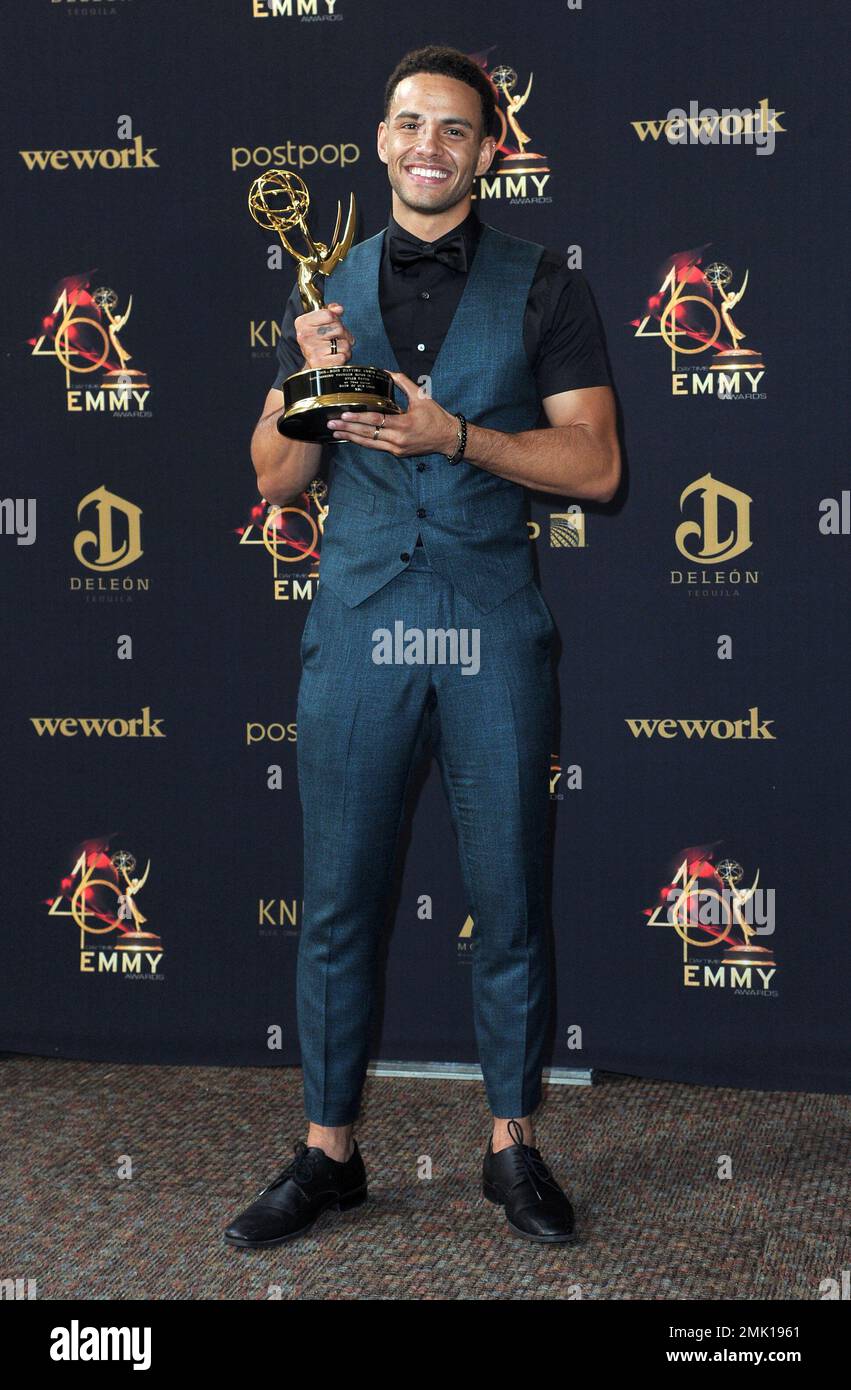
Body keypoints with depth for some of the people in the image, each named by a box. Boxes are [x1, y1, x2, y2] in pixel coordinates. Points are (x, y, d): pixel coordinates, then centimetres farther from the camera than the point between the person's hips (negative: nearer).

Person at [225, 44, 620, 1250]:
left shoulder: (541, 287, 5)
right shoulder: (331, 291, 13)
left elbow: (595, 465, -2)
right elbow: (275, 478, 11)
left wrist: (454, 436, -14)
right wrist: (314, 386, -9)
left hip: (494, 627, -2)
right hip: (357, 624, 2)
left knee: (509, 899, 5)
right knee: (338, 900, 5)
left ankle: (514, 1145, 19)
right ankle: (329, 1151, 17)